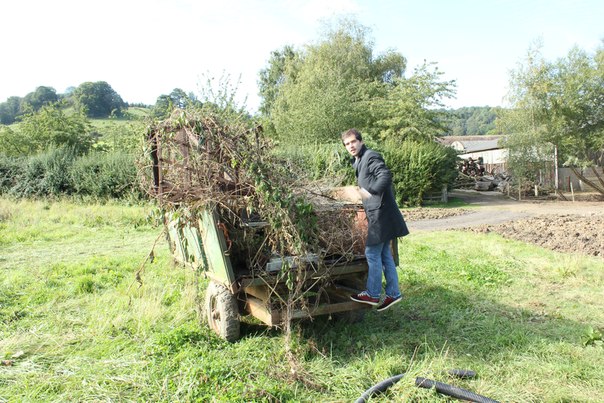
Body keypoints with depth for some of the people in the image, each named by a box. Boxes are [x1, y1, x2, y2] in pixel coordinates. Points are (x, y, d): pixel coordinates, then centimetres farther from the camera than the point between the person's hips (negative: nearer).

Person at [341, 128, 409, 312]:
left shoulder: (371, 157, -12)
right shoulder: (357, 161, 17)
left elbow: (386, 176, -26)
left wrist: (371, 192, -29)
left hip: (381, 212, -10)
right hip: (375, 212, 10)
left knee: (372, 253, -2)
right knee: (384, 254, 13)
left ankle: (372, 294, 10)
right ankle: (393, 293, 21)